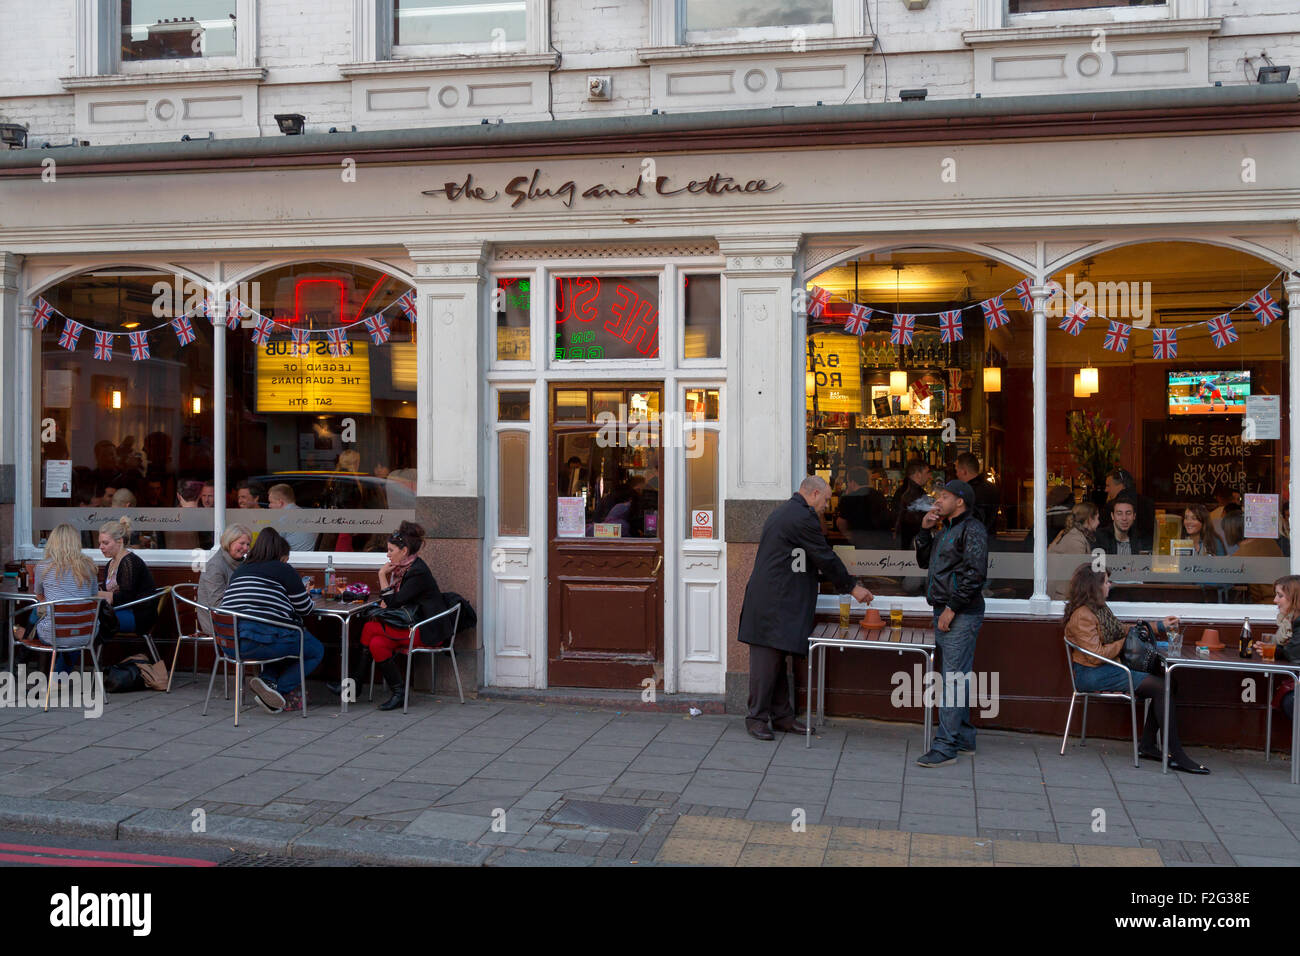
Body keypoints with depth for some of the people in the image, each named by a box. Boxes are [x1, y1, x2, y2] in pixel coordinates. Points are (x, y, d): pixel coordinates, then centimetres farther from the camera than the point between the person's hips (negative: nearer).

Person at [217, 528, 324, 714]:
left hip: (230, 642, 7)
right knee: (316, 651, 16)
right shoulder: (282, 570, 2)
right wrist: (306, 593, 30)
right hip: (261, 639, -7)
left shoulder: (240, 570, 20)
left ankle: (268, 679, 5)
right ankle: (279, 689, -4)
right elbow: (304, 607, 7)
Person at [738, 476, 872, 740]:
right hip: (773, 603, -11)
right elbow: (825, 558, -10)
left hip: (771, 599, 11)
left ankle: (781, 716, 17)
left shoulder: (781, 512, 20)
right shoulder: (803, 517, -12)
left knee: (776, 660, 12)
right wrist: (852, 587, 0)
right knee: (767, 660, -4)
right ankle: (757, 718, 1)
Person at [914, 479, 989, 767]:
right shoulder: (945, 529, 19)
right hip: (944, 613, 10)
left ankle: (945, 746, -10)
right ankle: (964, 738, 22)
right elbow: (924, 561, 24)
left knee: (953, 678, -10)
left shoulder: (972, 530, -11)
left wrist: (952, 608, -19)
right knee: (957, 678, 14)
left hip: (961, 615, -10)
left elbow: (975, 574, -19)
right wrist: (924, 531, 10)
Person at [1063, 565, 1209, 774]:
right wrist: (1124, 643, -9)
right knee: (1160, 687, -18)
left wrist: (1159, 626, 22)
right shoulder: (1082, 616, -17)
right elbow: (1096, 656, -21)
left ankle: (1147, 746, -2)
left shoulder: (1099, 608, 15)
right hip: (1092, 676, -10)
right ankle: (1176, 755, -17)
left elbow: (1122, 630, 25)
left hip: (1107, 669, 10)